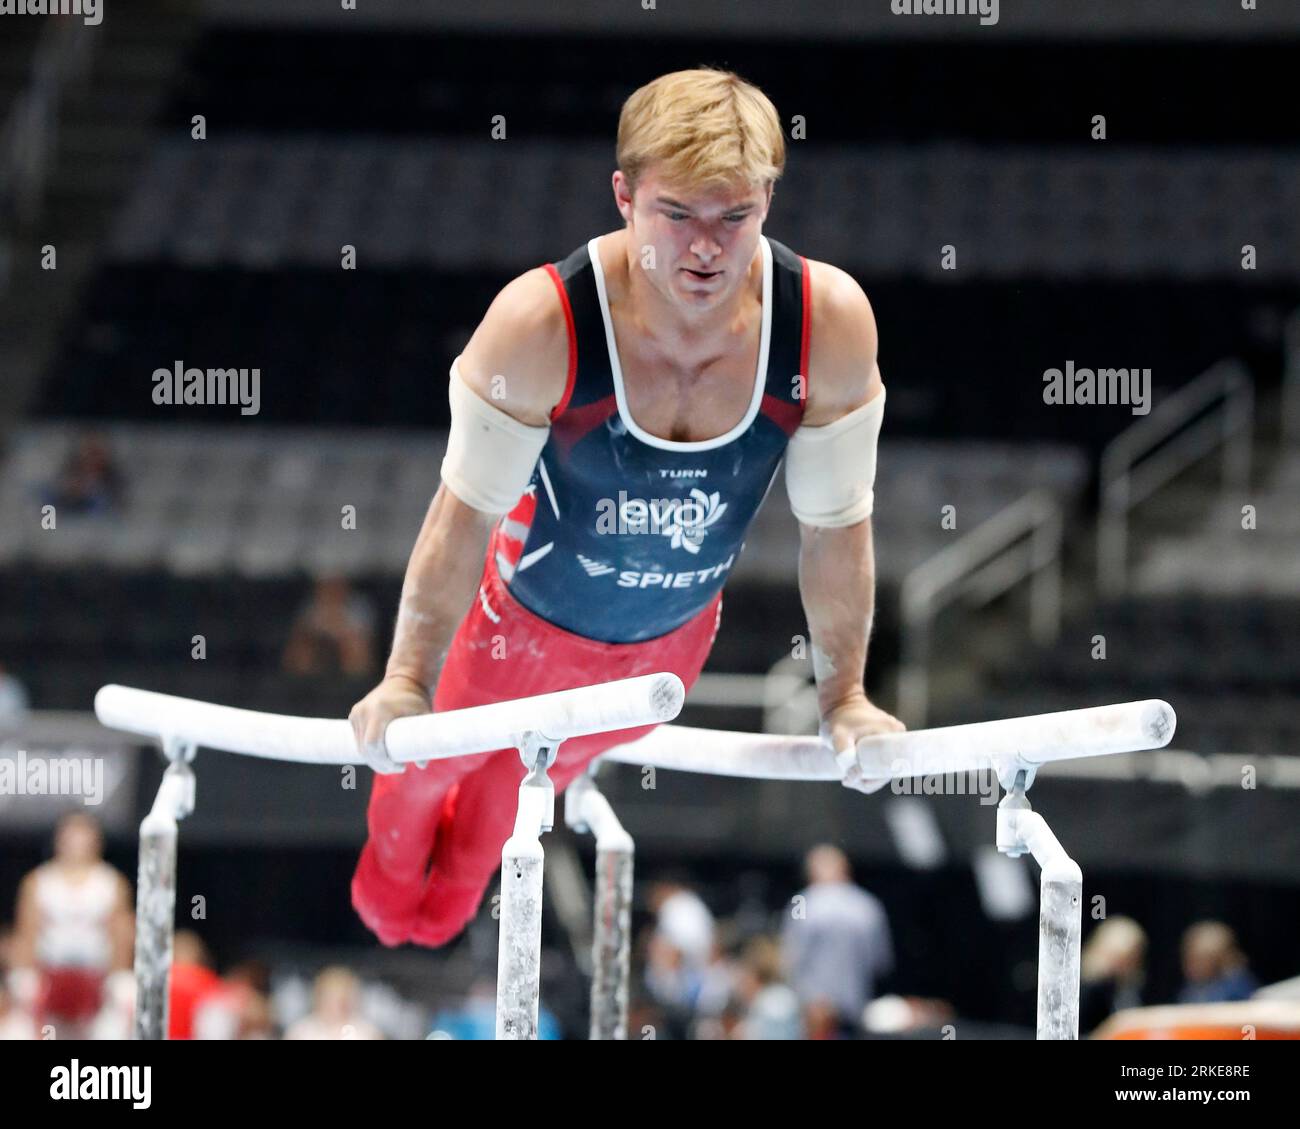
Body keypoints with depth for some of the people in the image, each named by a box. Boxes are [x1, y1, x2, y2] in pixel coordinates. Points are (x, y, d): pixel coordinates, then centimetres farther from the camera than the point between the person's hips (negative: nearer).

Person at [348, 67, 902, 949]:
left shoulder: (831, 322, -32)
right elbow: (466, 512, -25)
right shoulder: (541, 323, -38)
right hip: (529, 613, -3)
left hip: (675, 634, 3)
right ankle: (391, 876, 62)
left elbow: (837, 525, -16)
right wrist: (405, 683, -20)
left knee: (541, 770, 33)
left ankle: (454, 893, 66)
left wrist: (844, 697, -9)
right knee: (437, 752, 25)